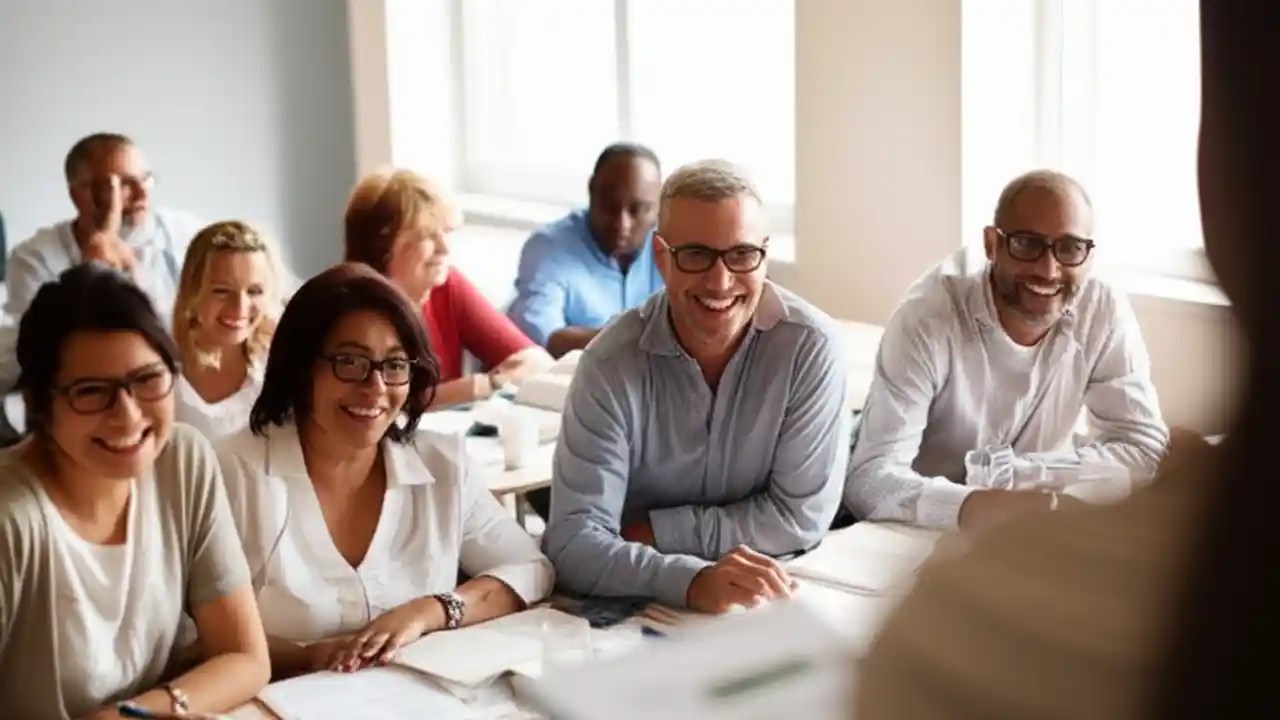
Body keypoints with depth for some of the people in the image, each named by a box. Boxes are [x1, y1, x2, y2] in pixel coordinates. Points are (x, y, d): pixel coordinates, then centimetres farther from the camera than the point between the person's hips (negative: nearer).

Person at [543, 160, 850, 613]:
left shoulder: (810, 346, -12)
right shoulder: (611, 364, -13)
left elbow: (802, 516, -10)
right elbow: (574, 540, -20)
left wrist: (654, 532, -13)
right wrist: (690, 579, -36)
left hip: (772, 607, 0)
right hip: (633, 610, 1)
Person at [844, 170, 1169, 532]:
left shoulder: (1105, 312, -11)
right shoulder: (927, 318, -22)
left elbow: (1144, 449, -11)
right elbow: (870, 479, -29)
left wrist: (998, 473, -22)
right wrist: (973, 507, -47)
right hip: (922, 533, -3)